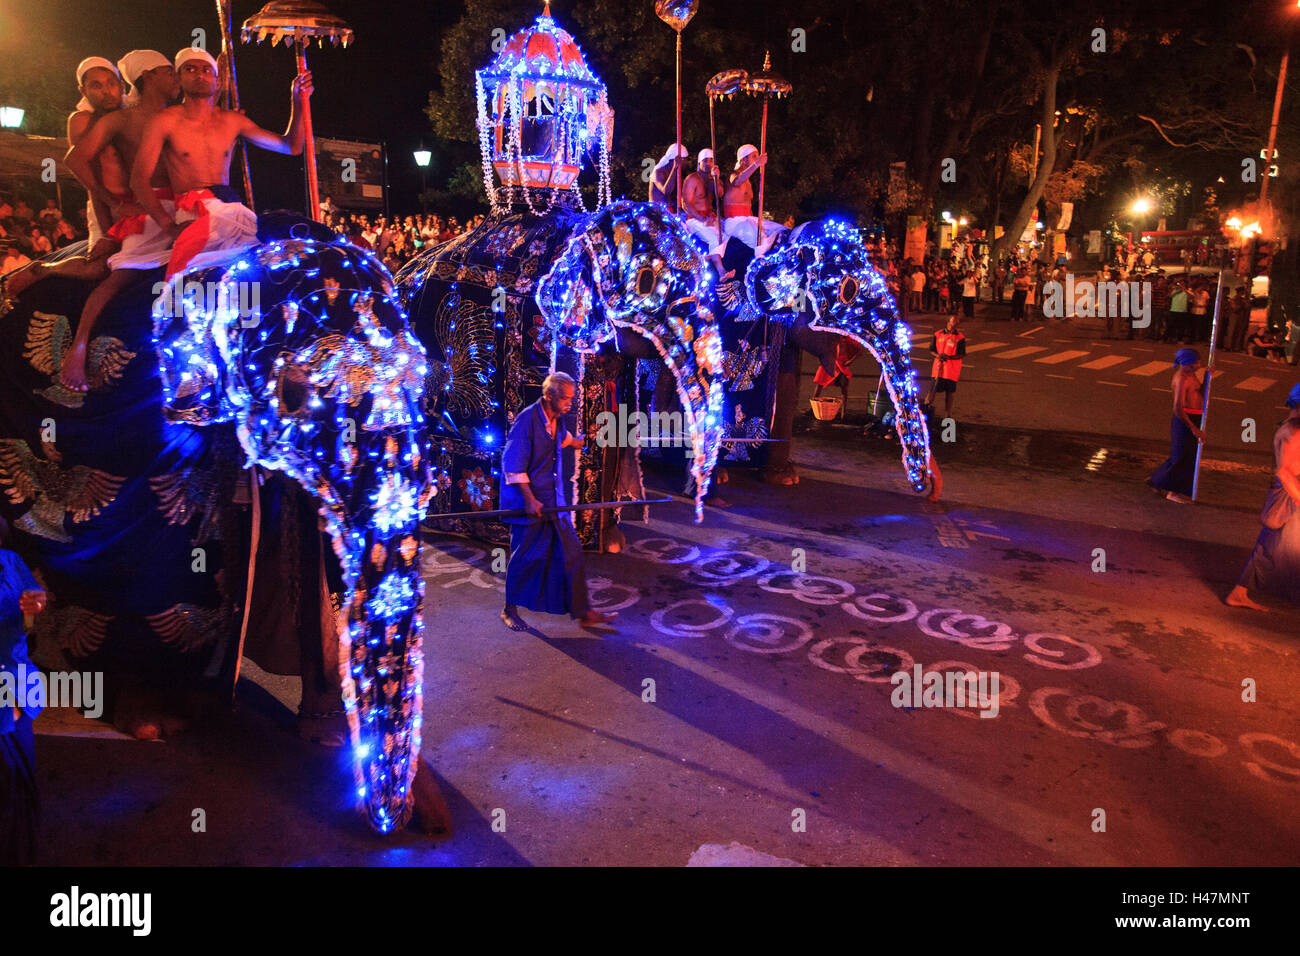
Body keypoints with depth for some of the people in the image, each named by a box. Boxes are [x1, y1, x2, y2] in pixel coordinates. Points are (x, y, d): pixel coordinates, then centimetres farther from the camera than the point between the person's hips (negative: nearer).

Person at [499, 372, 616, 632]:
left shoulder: (557, 419, 7)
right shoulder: (526, 420, -17)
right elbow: (513, 466, -20)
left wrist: (573, 442, 51)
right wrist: (530, 499, -24)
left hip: (553, 499, 8)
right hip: (528, 498, -7)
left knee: (571, 551, 4)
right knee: (526, 556, 2)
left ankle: (582, 612, 9)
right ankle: (510, 610, 21)